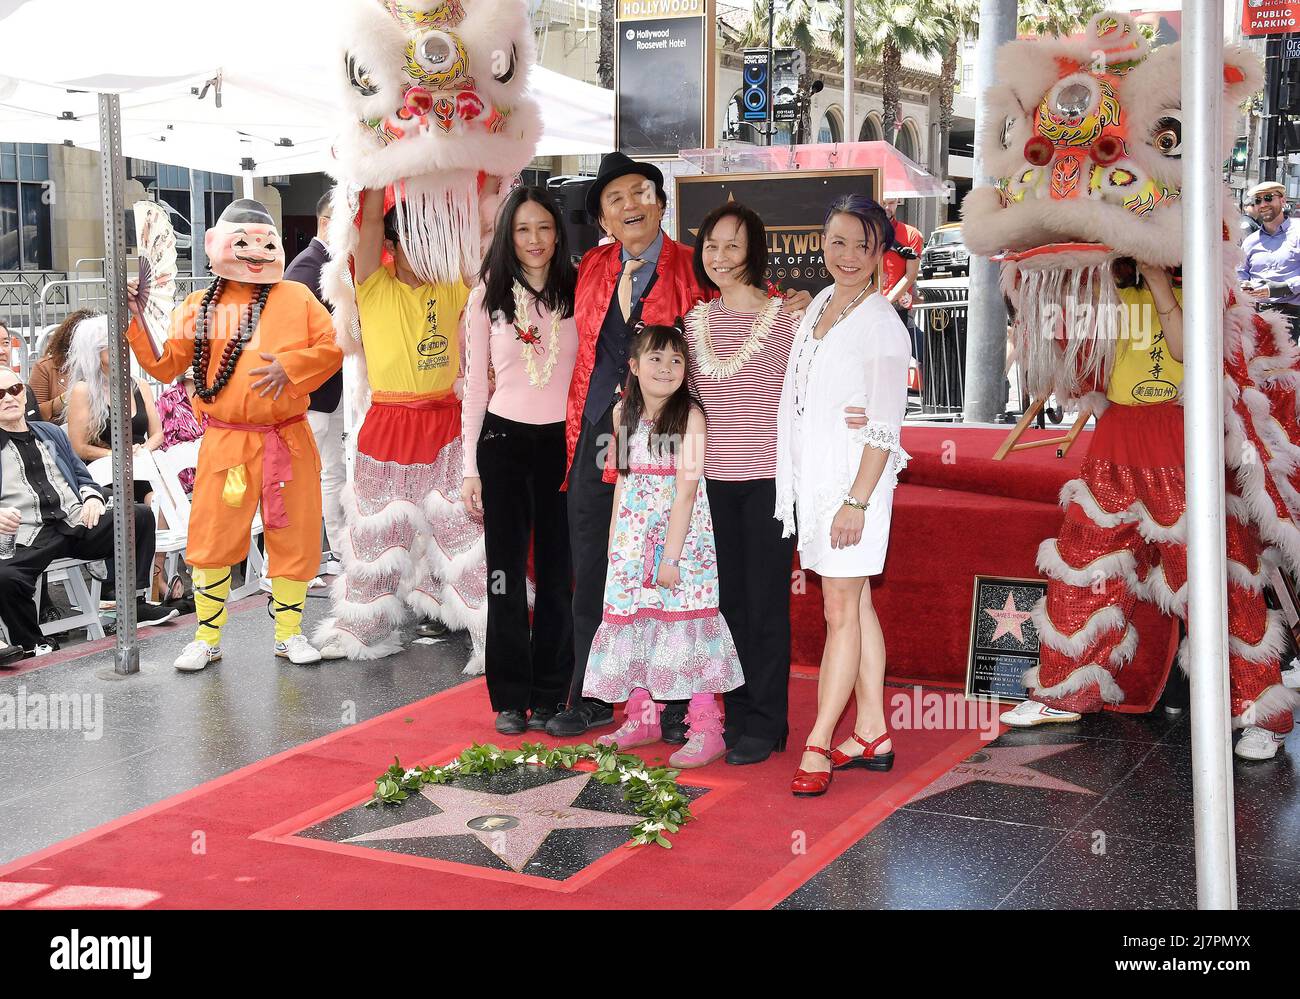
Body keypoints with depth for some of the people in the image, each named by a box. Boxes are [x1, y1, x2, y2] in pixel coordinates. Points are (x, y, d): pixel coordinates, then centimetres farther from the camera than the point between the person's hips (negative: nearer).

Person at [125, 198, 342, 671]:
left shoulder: (297, 297, 5)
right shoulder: (200, 305, 5)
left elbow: (332, 347, 0)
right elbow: (166, 365, 4)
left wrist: (291, 366, -15)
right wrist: (134, 322, -8)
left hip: (289, 441, 1)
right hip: (226, 442, 0)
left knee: (294, 538, 7)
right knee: (212, 539, 2)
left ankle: (289, 633, 24)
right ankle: (207, 637, 18)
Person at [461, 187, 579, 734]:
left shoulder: (578, 292, 2)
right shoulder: (487, 297, 3)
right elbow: (475, 385, 4)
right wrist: (470, 467, 0)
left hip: (564, 441, 0)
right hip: (504, 441, 0)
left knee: (558, 572, 3)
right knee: (506, 572, 4)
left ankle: (549, 695, 15)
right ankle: (511, 696, 14)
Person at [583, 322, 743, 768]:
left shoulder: (690, 416, -11)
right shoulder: (624, 414, 7)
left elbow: (685, 490, -15)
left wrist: (671, 555, -18)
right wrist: (614, 537, 12)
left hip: (681, 532, -6)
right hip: (634, 536, 6)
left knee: (685, 622, -7)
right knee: (633, 621, 11)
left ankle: (706, 728, 1)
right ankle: (642, 718, 25)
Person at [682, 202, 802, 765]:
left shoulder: (783, 319, -5)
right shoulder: (696, 321, 8)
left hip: (768, 479, -5)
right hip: (716, 480, 5)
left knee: (766, 602, 1)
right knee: (728, 599, 11)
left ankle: (765, 725, 11)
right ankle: (736, 714, 23)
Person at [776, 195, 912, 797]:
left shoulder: (882, 324, -12)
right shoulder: (820, 304, 12)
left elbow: (884, 428, -15)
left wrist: (856, 501, -19)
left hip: (854, 479, -8)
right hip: (813, 477, 8)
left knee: (842, 610, -6)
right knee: (855, 605, 12)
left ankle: (818, 747, -4)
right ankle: (871, 735, 19)